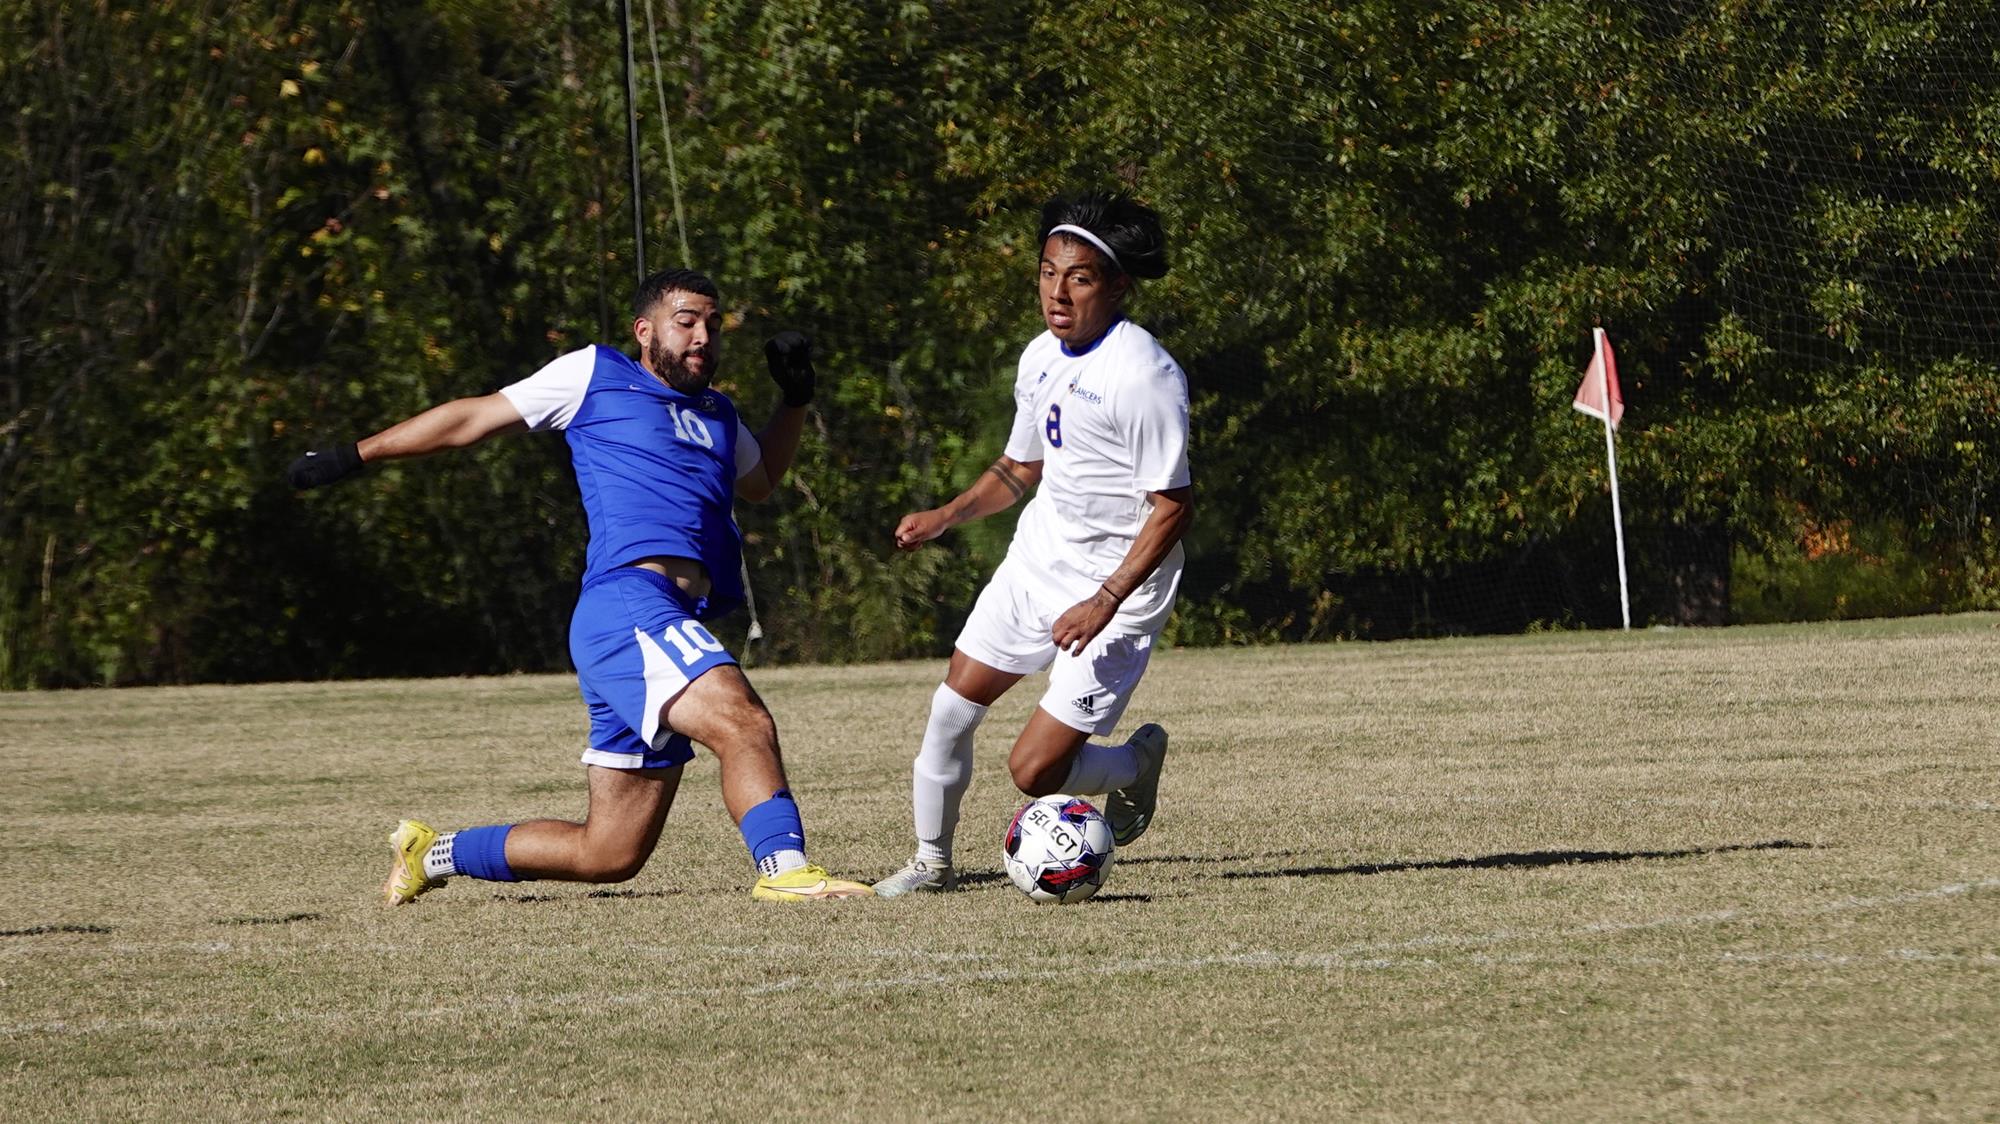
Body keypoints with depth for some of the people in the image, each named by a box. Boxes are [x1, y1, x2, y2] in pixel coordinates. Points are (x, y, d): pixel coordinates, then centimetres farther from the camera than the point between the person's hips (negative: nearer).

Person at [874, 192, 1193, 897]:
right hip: (1038, 560, 8)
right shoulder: (1041, 358, 3)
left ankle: (1136, 763, 21)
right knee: (951, 708, 7)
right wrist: (945, 517, 3)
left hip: (1118, 582, -8)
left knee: (1034, 772, -10)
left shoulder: (1145, 376, -22)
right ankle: (932, 861, 27)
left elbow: (1173, 505, -22)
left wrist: (1105, 602, -28)